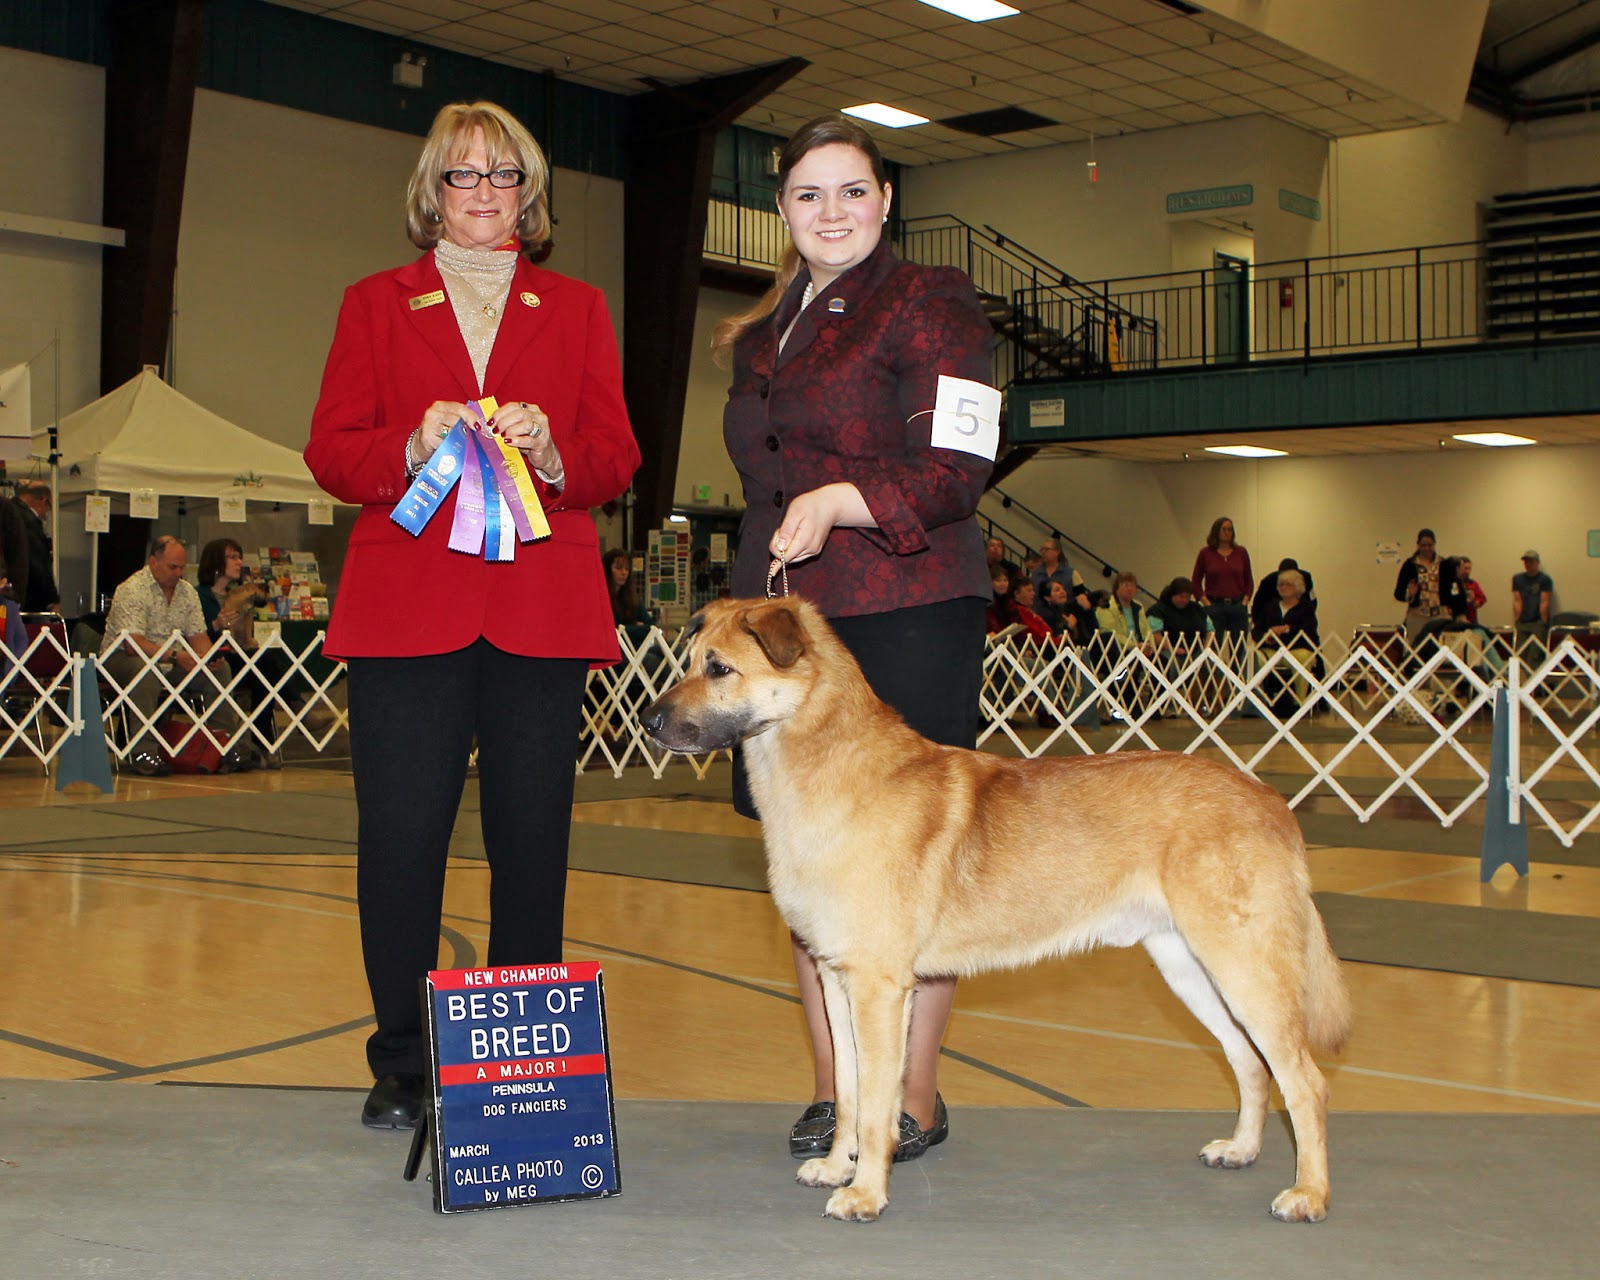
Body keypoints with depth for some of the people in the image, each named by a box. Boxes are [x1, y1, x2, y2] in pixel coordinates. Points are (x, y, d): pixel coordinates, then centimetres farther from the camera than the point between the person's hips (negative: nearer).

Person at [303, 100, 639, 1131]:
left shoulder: (576, 309, 17)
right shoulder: (376, 303, 16)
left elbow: (616, 457, 9)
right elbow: (330, 451, 7)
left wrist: (550, 451, -12)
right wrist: (415, 445, -12)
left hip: (542, 608, 1)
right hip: (407, 601, 0)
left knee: (532, 836, 0)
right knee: (401, 838, -4)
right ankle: (402, 1065, 8)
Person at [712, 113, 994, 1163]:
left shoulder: (928, 303, -2)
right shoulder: (767, 335, 20)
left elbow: (958, 470, -10)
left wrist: (839, 502, -22)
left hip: (907, 615, -7)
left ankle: (917, 1097, 9)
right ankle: (834, 1091, 19)